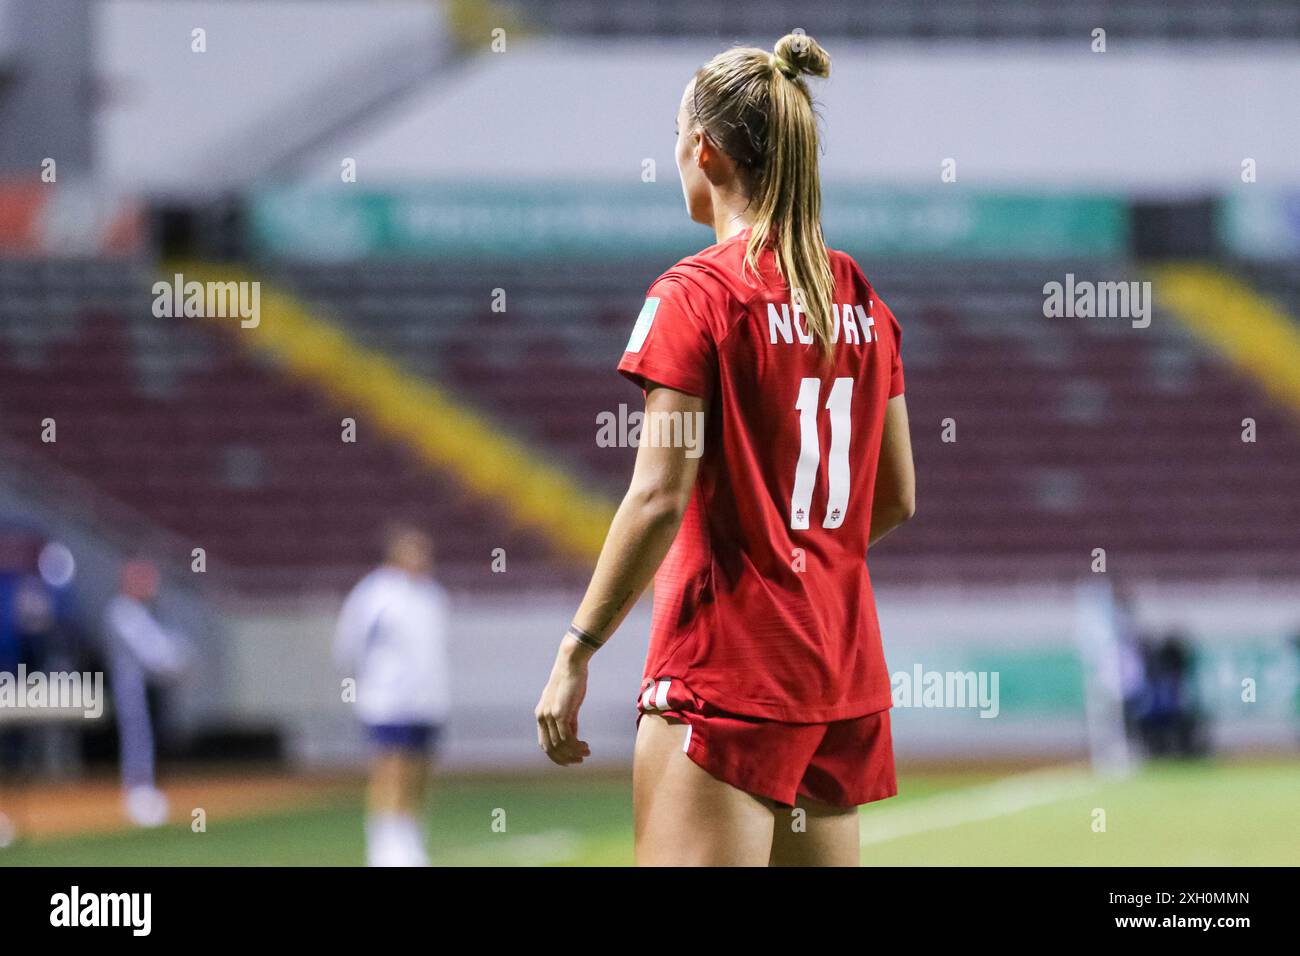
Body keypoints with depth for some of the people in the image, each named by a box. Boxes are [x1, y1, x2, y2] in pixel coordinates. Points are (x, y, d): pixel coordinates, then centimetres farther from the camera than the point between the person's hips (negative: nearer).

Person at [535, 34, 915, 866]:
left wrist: (577, 650, -10)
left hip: (725, 665, -7)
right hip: (845, 665, 7)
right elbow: (896, 500, 14)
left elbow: (659, 500, -15)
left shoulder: (695, 295, -9)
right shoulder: (861, 299, 10)